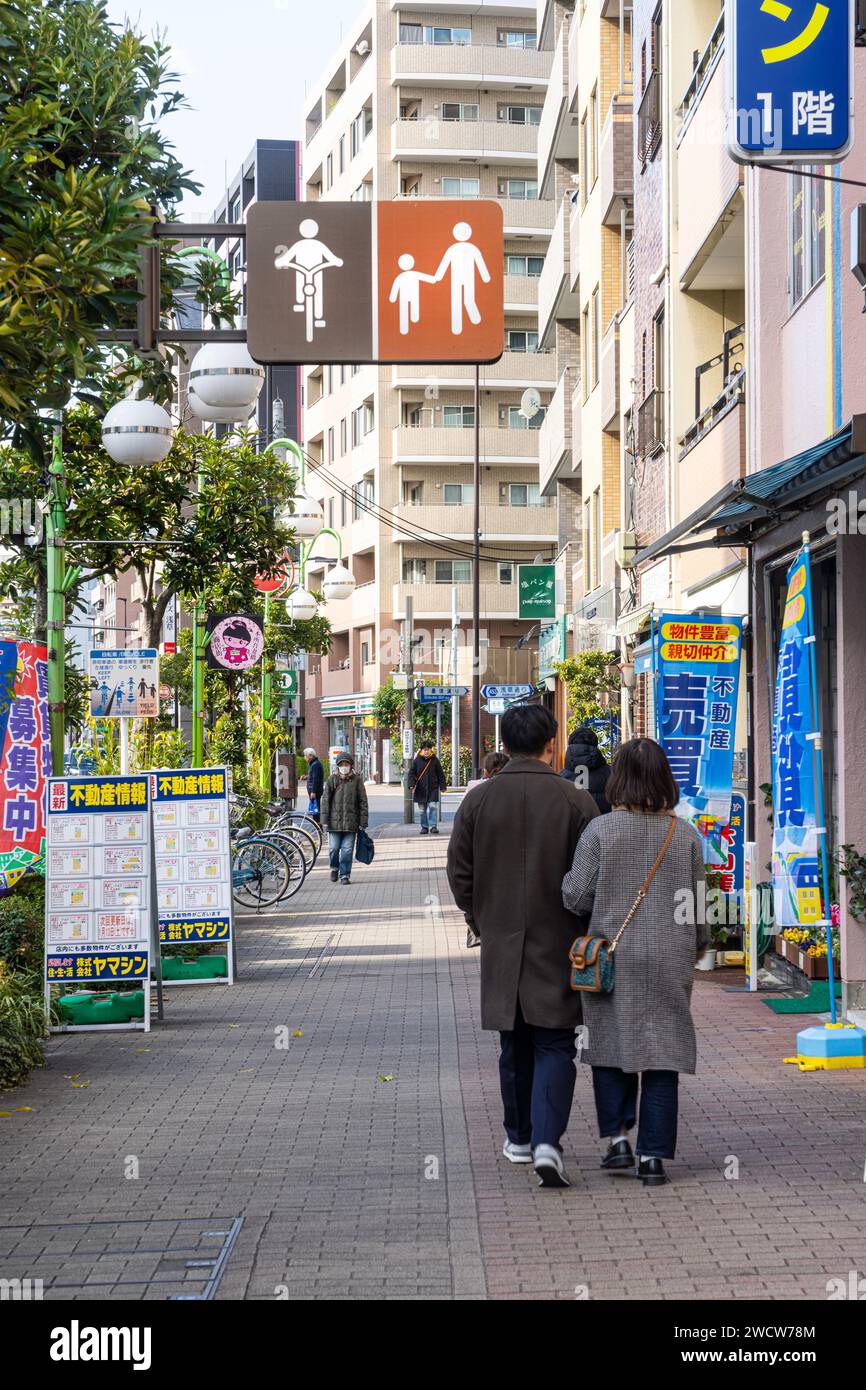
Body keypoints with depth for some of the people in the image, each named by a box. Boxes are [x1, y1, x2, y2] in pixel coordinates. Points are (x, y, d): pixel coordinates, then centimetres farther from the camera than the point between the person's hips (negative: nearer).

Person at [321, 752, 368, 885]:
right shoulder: (332, 779, 3)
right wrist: (325, 820, -4)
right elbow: (325, 799, 3)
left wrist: (363, 822, 1)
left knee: (347, 850, 0)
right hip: (334, 821, 0)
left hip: (351, 822, 0)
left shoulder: (356, 780, 3)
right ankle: (334, 868, 28)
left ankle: (345, 875, 10)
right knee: (334, 848, 2)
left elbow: (363, 801, 5)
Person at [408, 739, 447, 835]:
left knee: (433, 807, -10)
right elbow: (411, 773, 4)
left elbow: (440, 774, 7)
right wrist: (412, 784, -9)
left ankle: (433, 826, -7)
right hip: (421, 790, 1)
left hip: (433, 788, -1)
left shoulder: (434, 760, 1)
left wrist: (442, 786, 4)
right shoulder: (417, 760, 1)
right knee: (423, 810, 7)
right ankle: (424, 827, 16)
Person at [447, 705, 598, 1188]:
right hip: (558, 944, -3)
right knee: (554, 1045, 1)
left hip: (501, 944, 3)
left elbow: (460, 875, 2)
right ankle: (546, 1141, -14)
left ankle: (520, 1138, 28)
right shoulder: (575, 801, -10)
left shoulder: (478, 800, -2)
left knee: (515, 1046, 16)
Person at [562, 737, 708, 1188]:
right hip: (670, 959, 2)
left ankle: (617, 1139, 6)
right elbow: (699, 902, 5)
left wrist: (567, 879, 13)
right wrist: (697, 944, 22)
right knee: (662, 1051, 6)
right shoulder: (685, 834, -1)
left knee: (609, 1046, 14)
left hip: (612, 957, -1)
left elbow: (577, 897, -9)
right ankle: (653, 1156, 5)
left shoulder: (600, 830, -9)